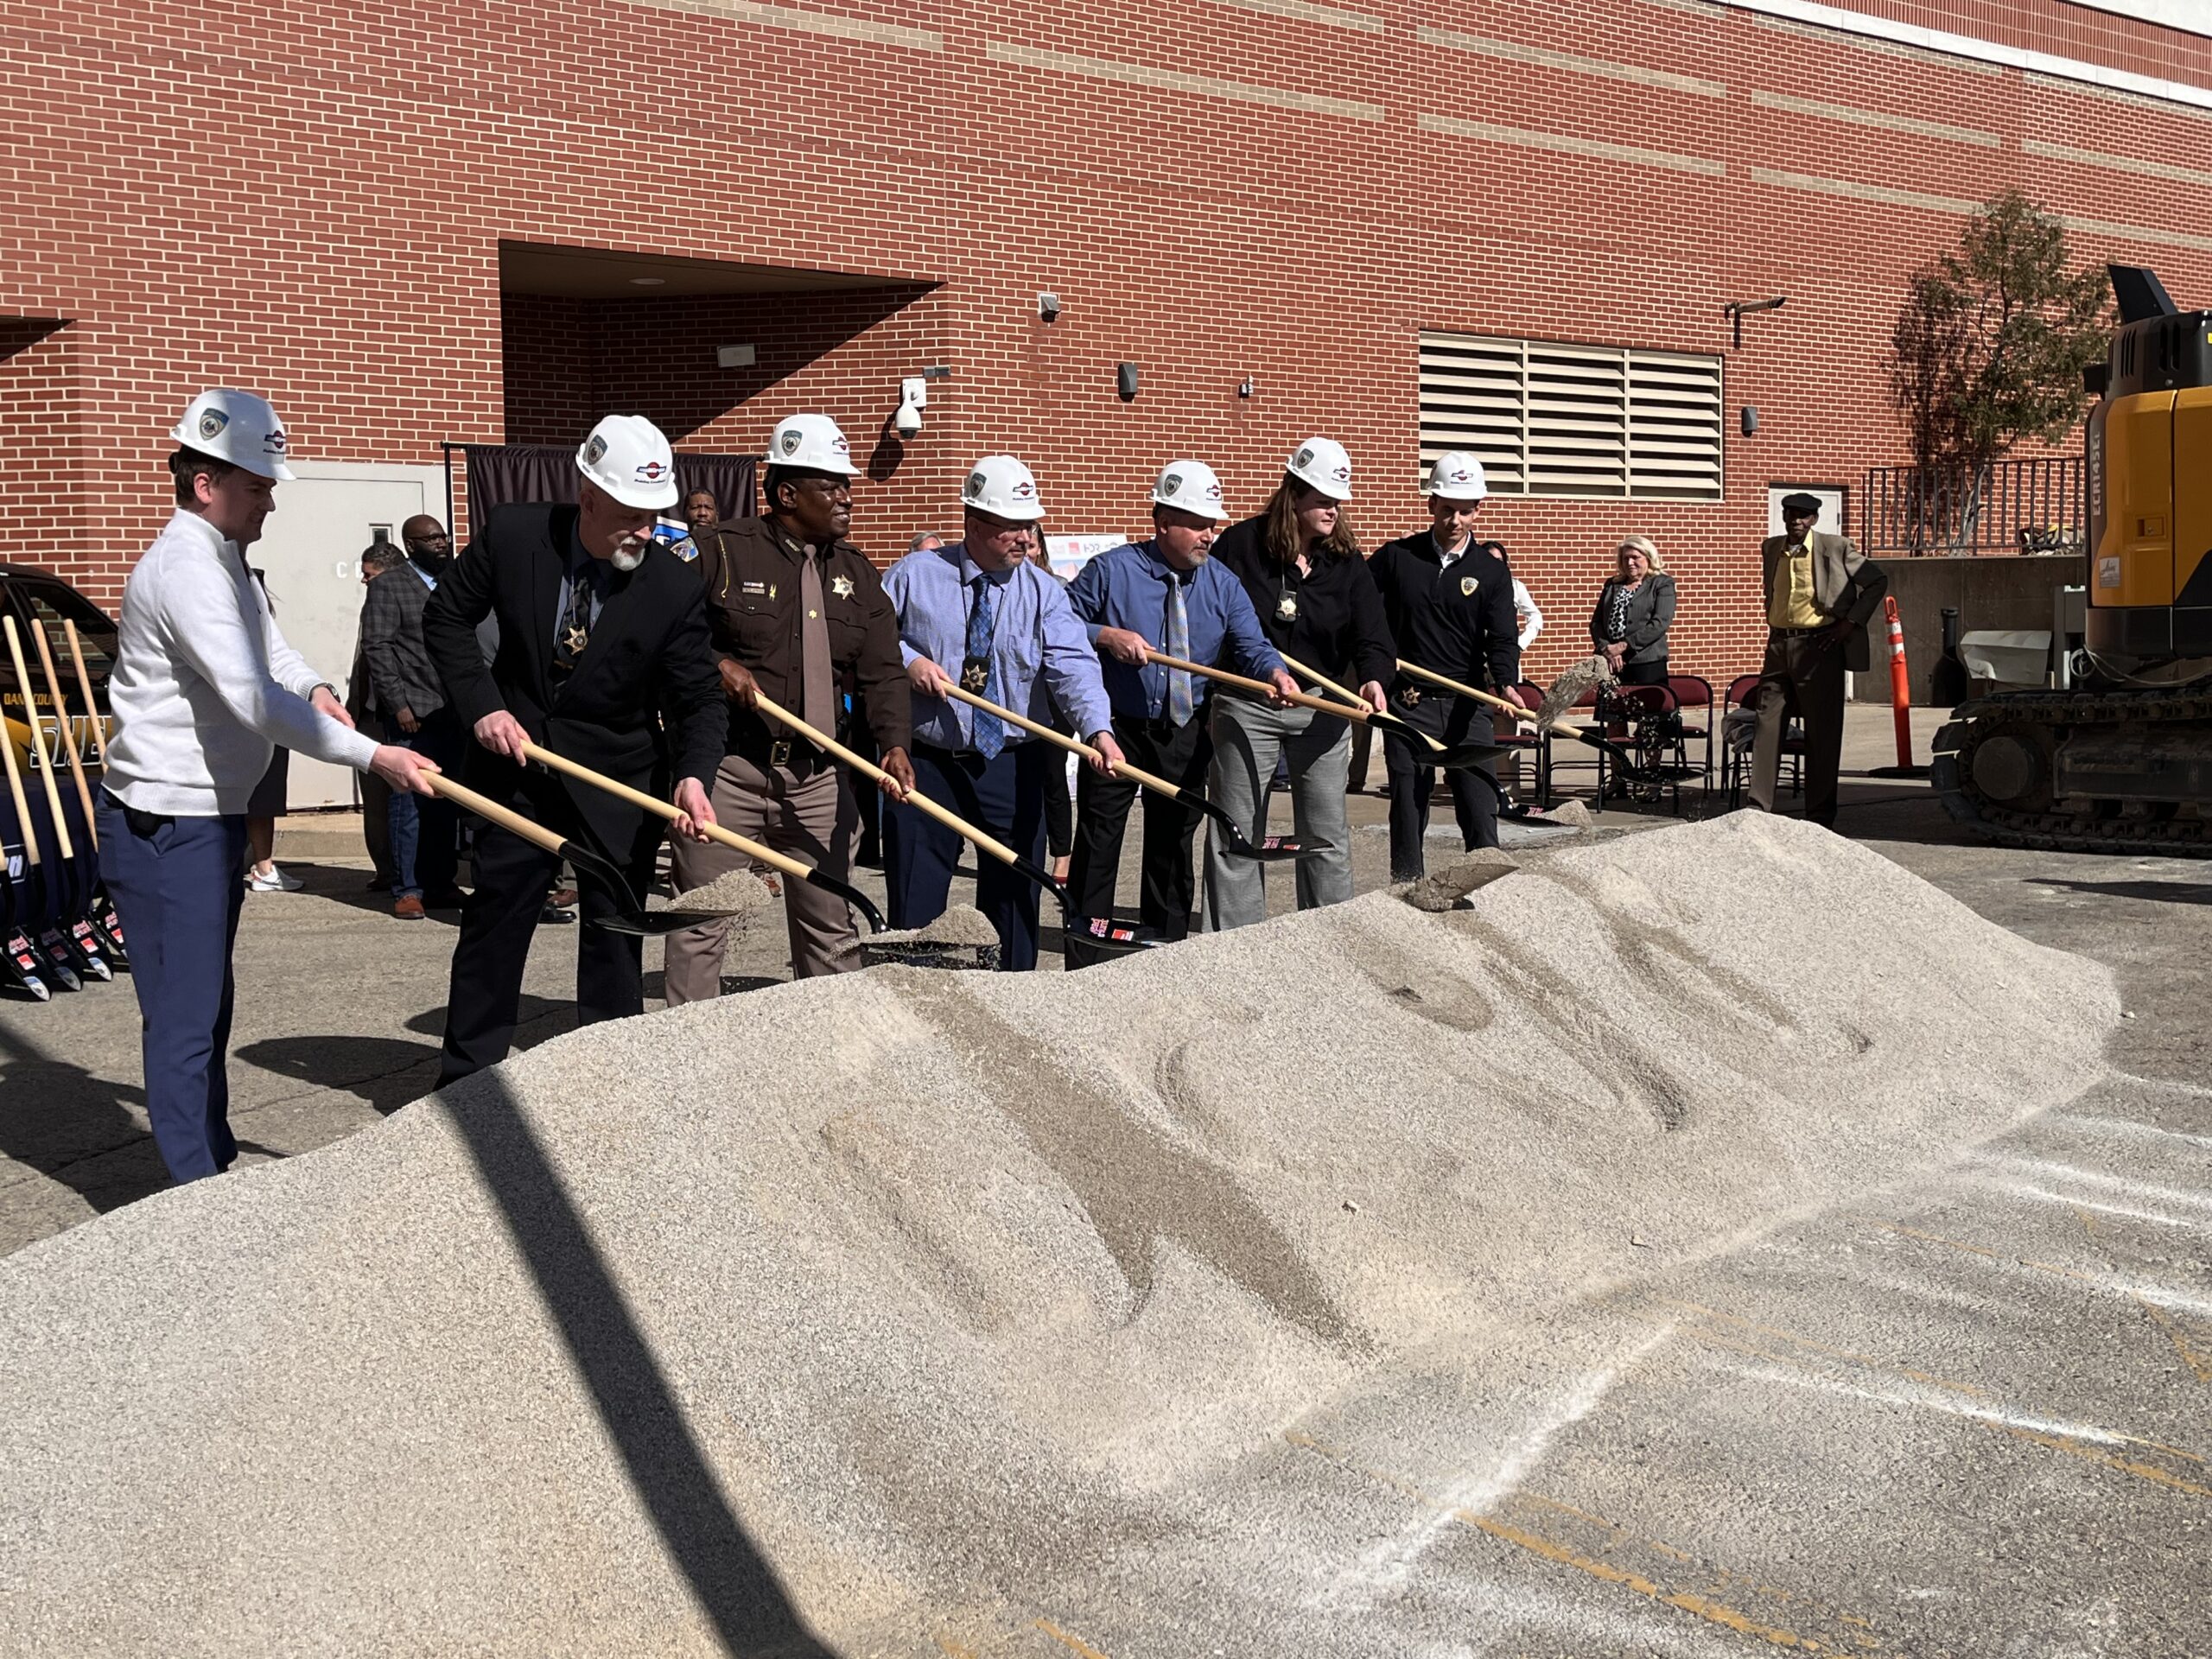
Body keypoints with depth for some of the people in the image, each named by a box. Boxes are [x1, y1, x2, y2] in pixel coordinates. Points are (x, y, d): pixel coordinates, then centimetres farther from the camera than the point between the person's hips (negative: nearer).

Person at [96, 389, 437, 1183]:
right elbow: (254, 700, -30)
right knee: (183, 1016, -5)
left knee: (210, 1004, 19)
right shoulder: (185, 569, -21)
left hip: (212, 817, 10)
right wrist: (373, 755, -30)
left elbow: (267, 647, 27)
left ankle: (216, 1166, 31)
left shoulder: (225, 559, 12)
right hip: (166, 827, -10)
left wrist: (312, 685, 6)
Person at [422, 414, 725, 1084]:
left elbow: (699, 698, -12)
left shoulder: (677, 587, -16)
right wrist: (481, 705, -11)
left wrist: (693, 775, -31)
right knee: (493, 922, 10)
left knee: (616, 935, 4)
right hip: (516, 757, 1)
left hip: (619, 782, -1)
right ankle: (465, 1081, 23)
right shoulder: (512, 533, -13)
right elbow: (446, 616, 1)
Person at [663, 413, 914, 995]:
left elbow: (883, 670, 2)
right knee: (701, 923, 2)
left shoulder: (857, 572, 10)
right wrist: (715, 663, -17)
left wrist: (894, 742, -15)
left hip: (819, 777, 4)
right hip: (728, 768, -4)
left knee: (831, 927, 10)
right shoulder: (723, 552, -4)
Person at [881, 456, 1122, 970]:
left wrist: (1099, 729, -33)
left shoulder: (1043, 591, -1)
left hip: (1012, 770, 1)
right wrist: (906, 659, -14)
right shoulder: (913, 576, 0)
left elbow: (1073, 665, -16)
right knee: (914, 904, 6)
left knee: (1013, 902, 9)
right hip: (927, 763, -1)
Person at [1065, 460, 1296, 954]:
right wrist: (1106, 635, -22)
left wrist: (1274, 671, -26)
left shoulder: (1222, 584, 3)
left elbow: (1250, 645, -4)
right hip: (1117, 728, -3)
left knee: (1173, 845, 13)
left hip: (1186, 738, 3)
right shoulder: (1112, 571, -7)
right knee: (1097, 844, 0)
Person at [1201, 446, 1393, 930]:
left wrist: (1374, 677, -29)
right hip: (1247, 707, -2)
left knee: (1327, 834, 8)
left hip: (1323, 709, 2)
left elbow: (1371, 631, -9)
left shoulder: (1348, 562, 1)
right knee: (1236, 833, 3)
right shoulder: (1241, 544, -5)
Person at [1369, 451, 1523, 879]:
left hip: (1467, 704, 0)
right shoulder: (1395, 557, 3)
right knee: (1408, 811, 4)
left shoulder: (1491, 570, 4)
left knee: (1480, 809, -2)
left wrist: (1505, 683, -24)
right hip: (1407, 703, 0)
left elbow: (1502, 638, -5)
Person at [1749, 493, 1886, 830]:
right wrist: (1774, 629, 14)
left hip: (1819, 647, -4)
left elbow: (1877, 581, 2)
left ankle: (1820, 815, 9)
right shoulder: (1770, 549, 9)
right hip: (1778, 646, 4)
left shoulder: (1835, 548, -5)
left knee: (1822, 733, 2)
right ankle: (1758, 808, 6)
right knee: (1766, 726, 2)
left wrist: (1852, 622, -5)